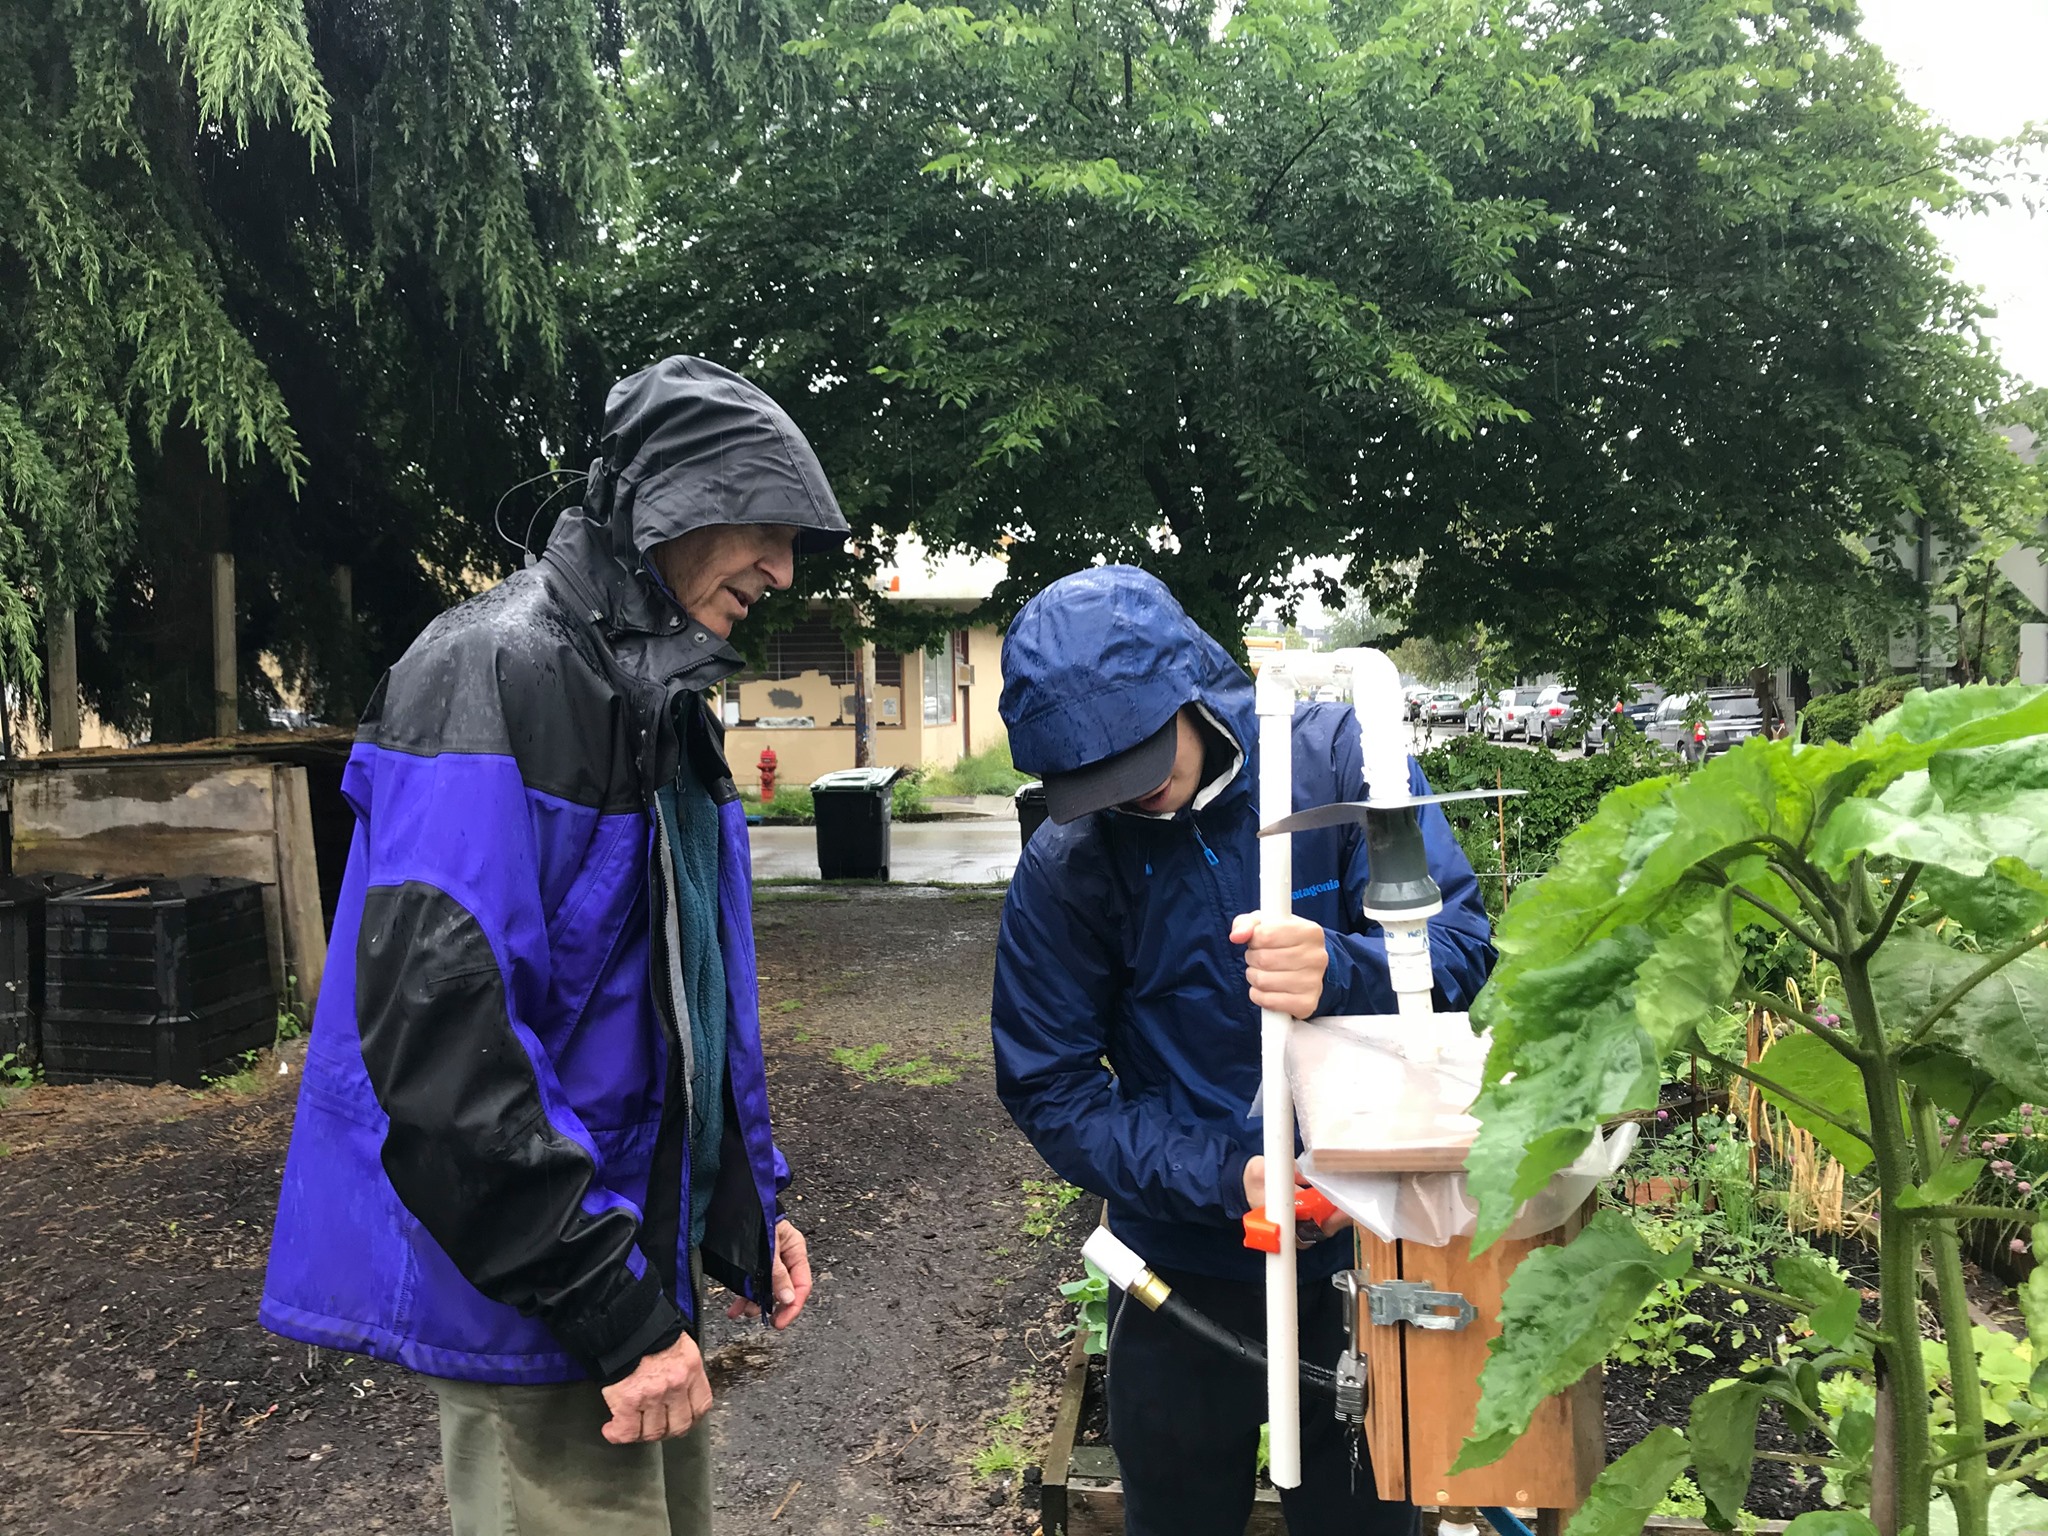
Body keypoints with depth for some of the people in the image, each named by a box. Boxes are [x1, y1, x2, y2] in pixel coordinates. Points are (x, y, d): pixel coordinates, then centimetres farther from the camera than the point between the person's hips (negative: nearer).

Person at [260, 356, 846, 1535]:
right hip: (533, 1298, -9)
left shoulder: (658, 699, 11)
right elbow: (435, 1025, -27)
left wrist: (746, 1207, 14)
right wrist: (613, 1305, -23)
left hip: (637, 1249, 9)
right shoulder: (494, 674, -18)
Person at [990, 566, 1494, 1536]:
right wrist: (1225, 1175, -21)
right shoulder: (1062, 868, -10)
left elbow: (1463, 946, -14)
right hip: (1185, 1267, 1)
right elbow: (1049, 1089, -8)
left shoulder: (1337, 757, -12)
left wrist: (1339, 972, -36)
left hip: (1363, 1238, 0)